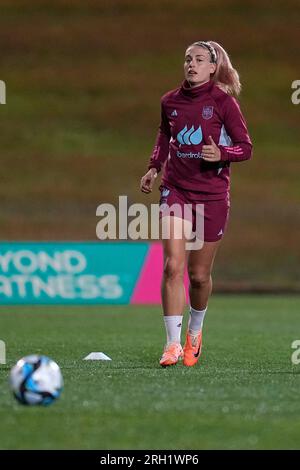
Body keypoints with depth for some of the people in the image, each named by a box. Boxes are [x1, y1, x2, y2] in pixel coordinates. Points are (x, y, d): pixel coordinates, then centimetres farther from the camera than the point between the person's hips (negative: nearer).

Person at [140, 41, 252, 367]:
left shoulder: (223, 102, -6)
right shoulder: (170, 101, 5)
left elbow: (246, 148, -4)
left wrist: (221, 153, -23)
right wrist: (154, 166, 10)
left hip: (212, 195, -2)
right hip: (176, 190, 2)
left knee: (199, 275, 5)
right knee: (173, 266, -13)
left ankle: (194, 331, 34)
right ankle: (173, 343, -11)